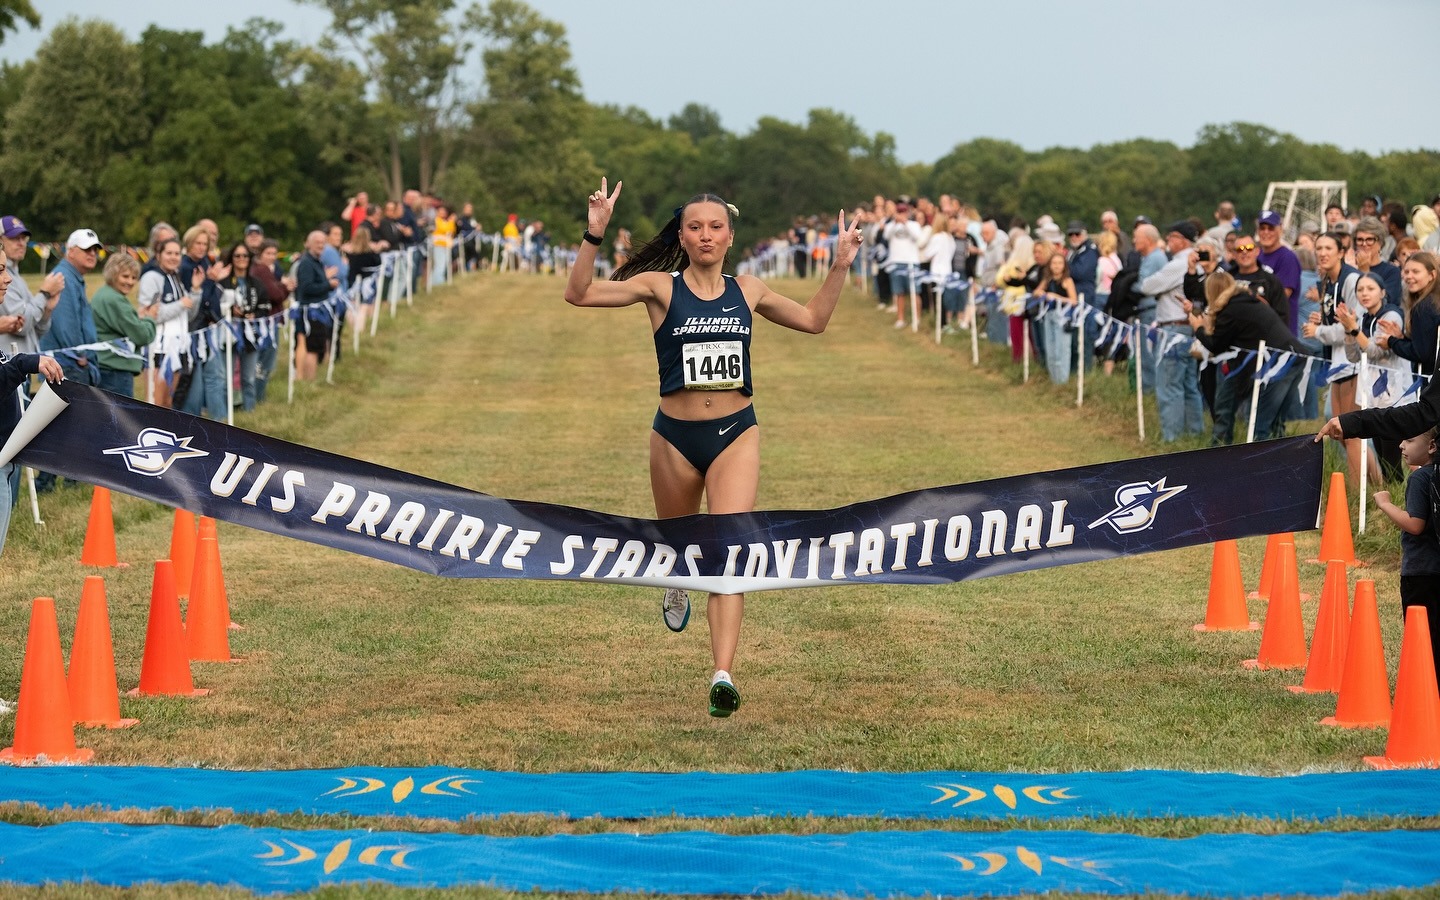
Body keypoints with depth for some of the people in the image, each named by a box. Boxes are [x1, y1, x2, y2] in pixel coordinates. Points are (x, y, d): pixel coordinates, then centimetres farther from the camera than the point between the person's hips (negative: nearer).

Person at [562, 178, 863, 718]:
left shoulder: (747, 291, 6)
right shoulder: (660, 286, -4)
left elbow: (813, 320, 20)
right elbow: (579, 294, -15)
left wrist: (840, 267, 11)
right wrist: (594, 235, -28)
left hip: (735, 435, 0)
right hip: (675, 436, 0)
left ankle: (723, 675, -22)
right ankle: (677, 588, 58)